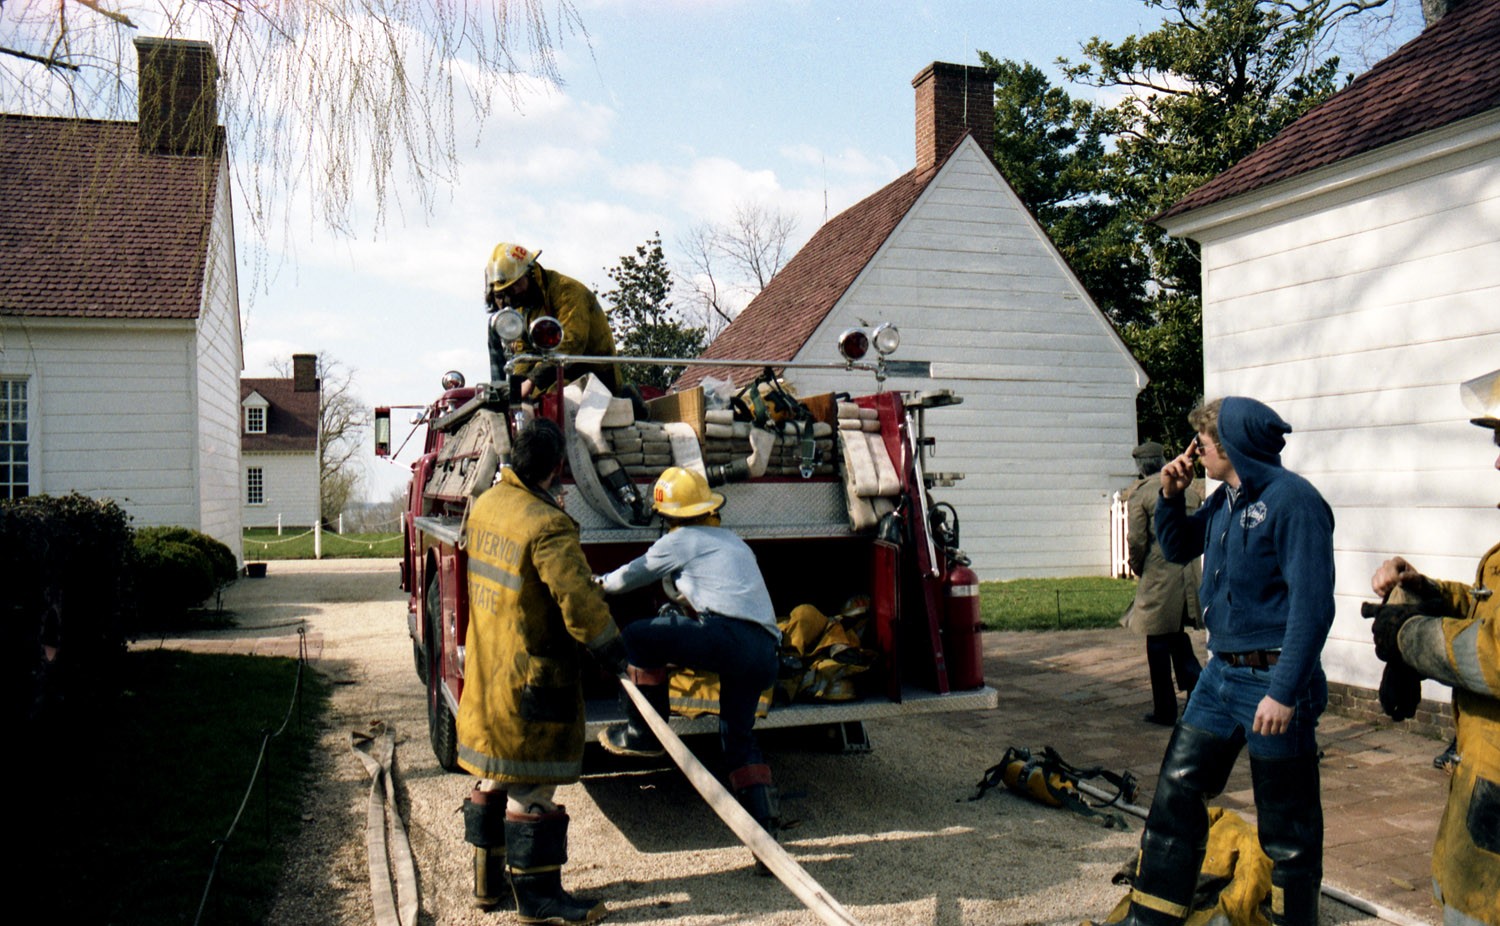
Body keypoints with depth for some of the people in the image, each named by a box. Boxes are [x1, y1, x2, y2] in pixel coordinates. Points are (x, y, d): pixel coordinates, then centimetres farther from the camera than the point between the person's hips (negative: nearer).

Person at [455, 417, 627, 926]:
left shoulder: (485, 505, 4)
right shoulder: (548, 526, -24)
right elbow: (580, 602, -24)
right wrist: (619, 657, -14)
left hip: (485, 671, 9)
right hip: (529, 677, -9)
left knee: (495, 777, 19)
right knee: (531, 786, 1)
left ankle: (488, 880, 31)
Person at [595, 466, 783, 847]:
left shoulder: (682, 540, 10)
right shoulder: (733, 541, 32)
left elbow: (630, 576, 21)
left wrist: (600, 585, 41)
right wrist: (685, 607, 59)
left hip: (729, 637, -8)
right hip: (765, 651, 8)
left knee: (638, 637, 5)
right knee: (738, 735, 18)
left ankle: (643, 734, 11)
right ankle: (764, 827, 11)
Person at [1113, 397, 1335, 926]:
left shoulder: (1291, 499, -16)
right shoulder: (1225, 500, 9)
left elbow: (1312, 605, -21)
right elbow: (1176, 549, 25)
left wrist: (1284, 692, -24)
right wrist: (1171, 495, 7)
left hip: (1272, 680, -8)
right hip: (1221, 672, 9)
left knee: (1286, 827, 6)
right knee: (1176, 791, 12)